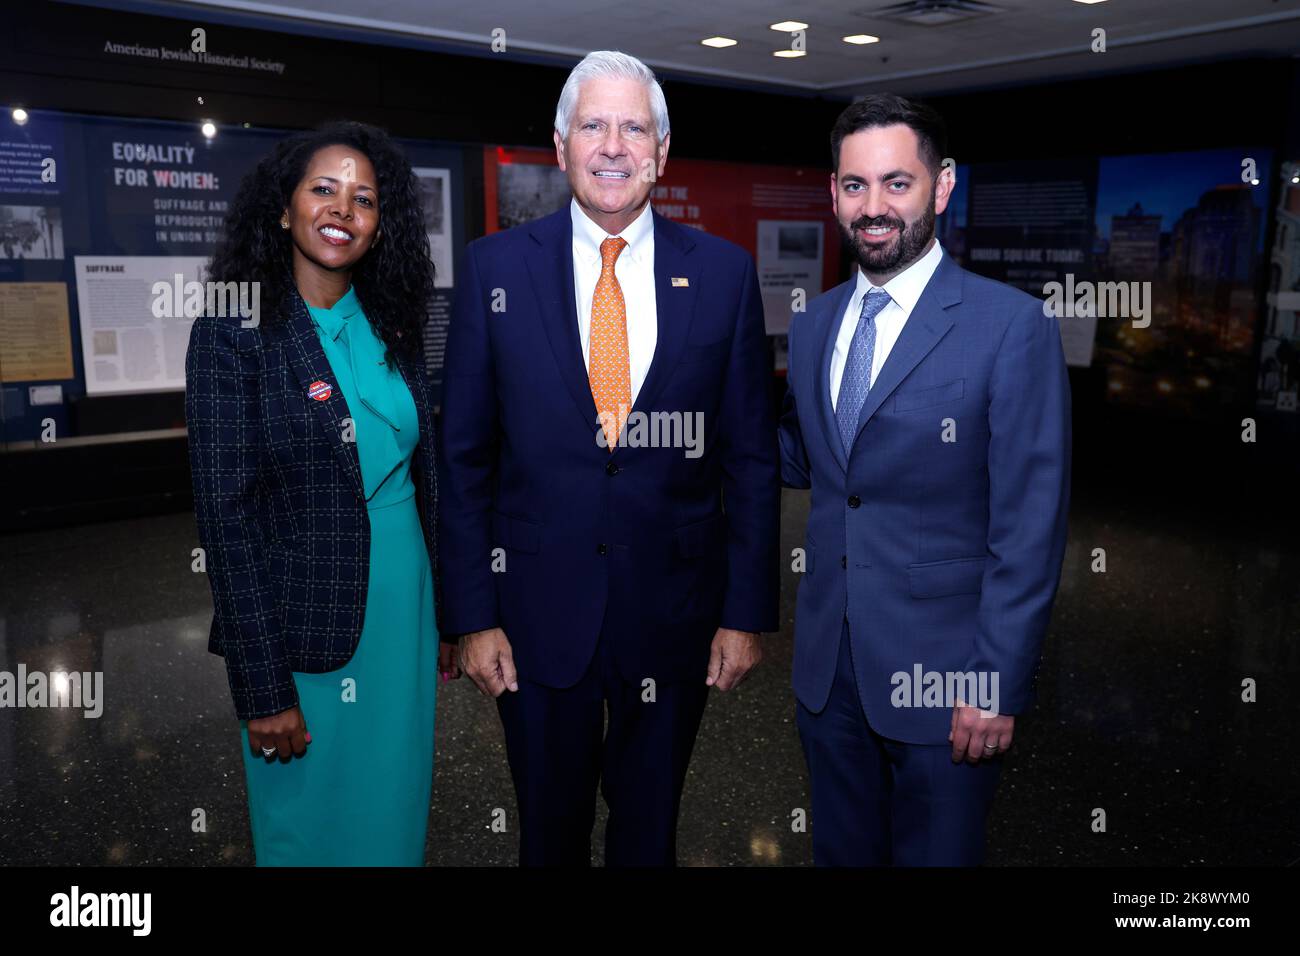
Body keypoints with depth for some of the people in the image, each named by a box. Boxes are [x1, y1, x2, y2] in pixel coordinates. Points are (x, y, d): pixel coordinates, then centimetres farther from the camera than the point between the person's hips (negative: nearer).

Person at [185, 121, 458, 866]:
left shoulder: (392, 327, 4)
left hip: (404, 608, 5)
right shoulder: (235, 332, -11)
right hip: (306, 628, -4)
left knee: (394, 812, 18)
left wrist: (446, 616, 11)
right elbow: (227, 511, -14)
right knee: (310, 826, 13)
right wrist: (265, 688, -15)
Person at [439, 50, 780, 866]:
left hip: (674, 608, 1)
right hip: (538, 609, 0)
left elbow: (751, 458, 1)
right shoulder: (497, 266, -2)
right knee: (549, 830, 19)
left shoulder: (724, 272, -1)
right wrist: (472, 614, -4)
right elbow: (465, 456, -1)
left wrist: (747, 612, -1)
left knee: (650, 829, 19)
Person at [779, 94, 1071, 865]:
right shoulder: (814, 324, 6)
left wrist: (999, 684, -15)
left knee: (937, 854, 15)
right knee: (841, 851, 22)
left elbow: (1030, 526, -14)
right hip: (828, 664, 5)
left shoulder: (1012, 325, -13)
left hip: (944, 671, -5)